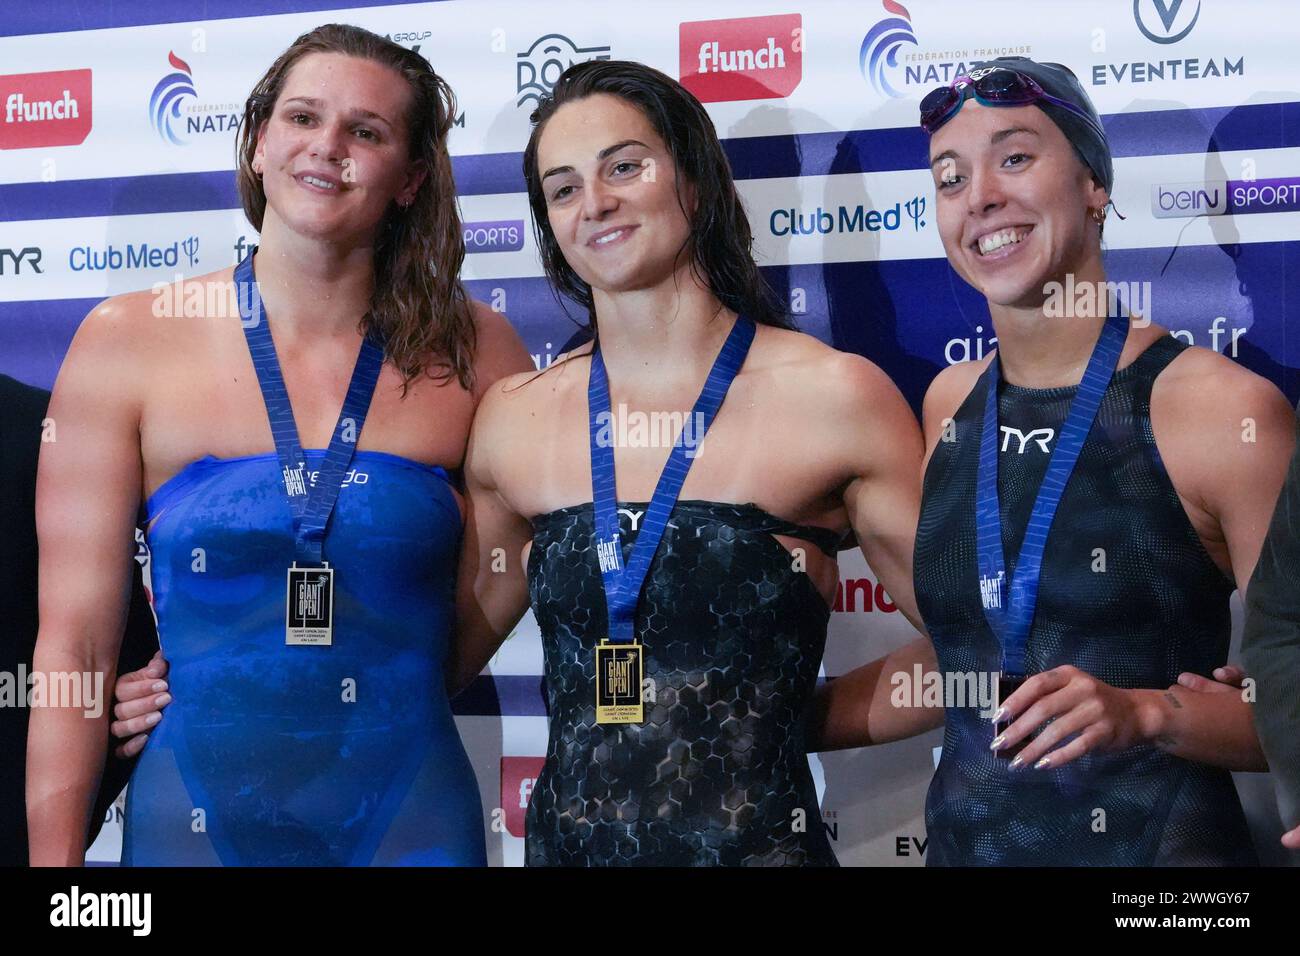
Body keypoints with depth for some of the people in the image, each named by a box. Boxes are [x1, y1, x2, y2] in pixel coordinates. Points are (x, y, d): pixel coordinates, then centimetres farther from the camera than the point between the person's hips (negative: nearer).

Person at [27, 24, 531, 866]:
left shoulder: (475, 352, -4)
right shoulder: (127, 344, -5)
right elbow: (75, 645, -7)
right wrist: (55, 859, -10)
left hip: (413, 820, 1)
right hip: (194, 817, 0)